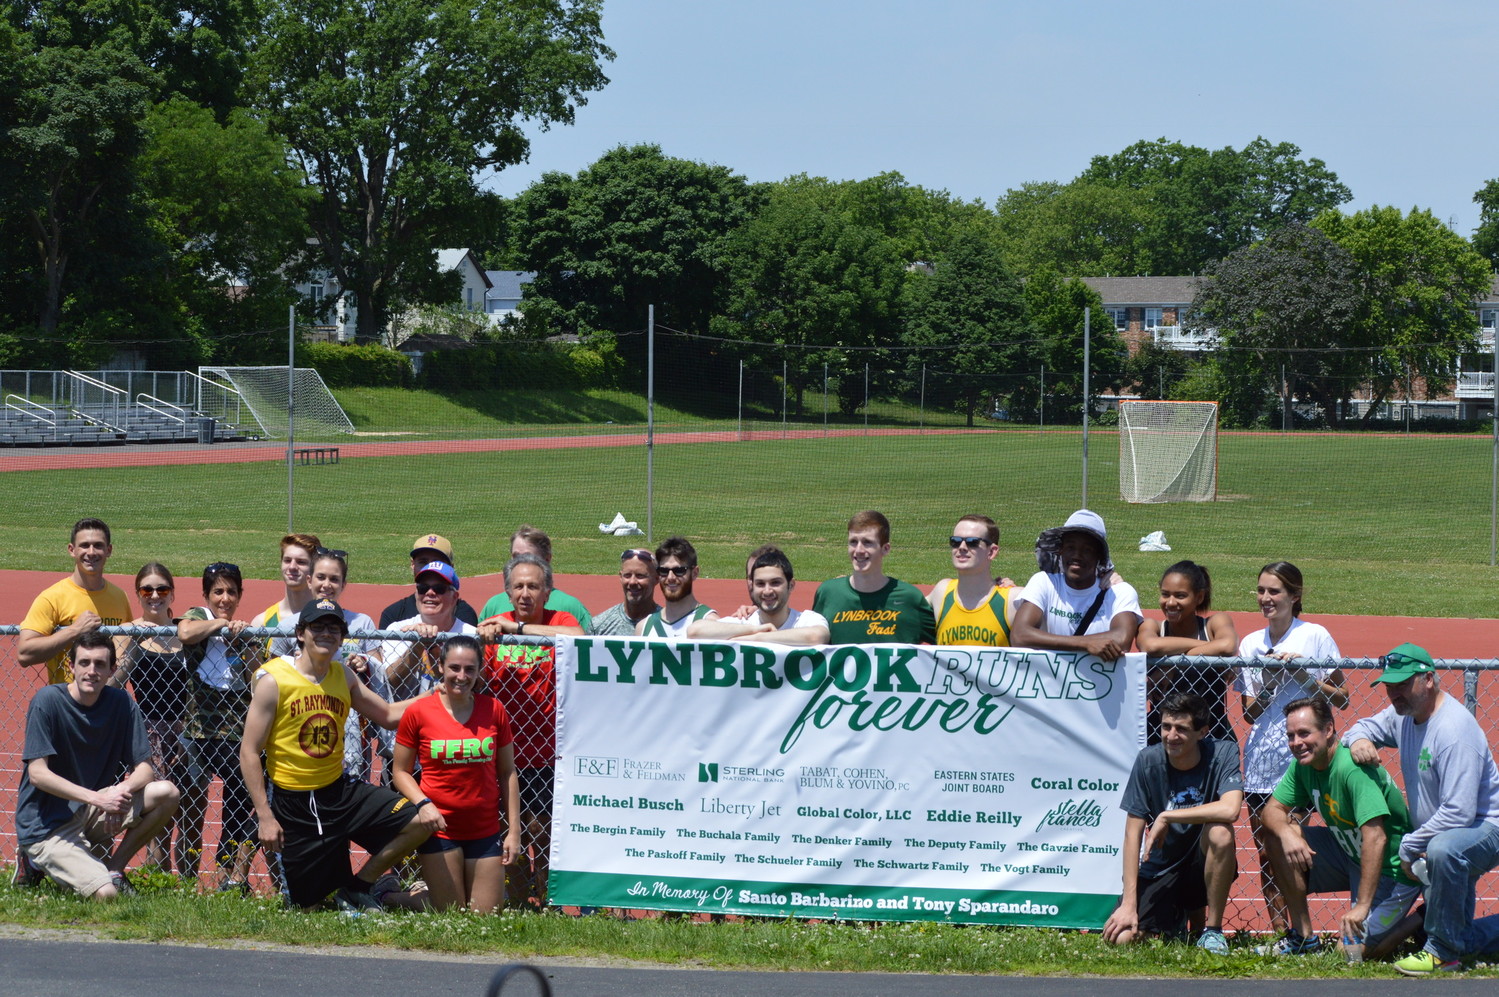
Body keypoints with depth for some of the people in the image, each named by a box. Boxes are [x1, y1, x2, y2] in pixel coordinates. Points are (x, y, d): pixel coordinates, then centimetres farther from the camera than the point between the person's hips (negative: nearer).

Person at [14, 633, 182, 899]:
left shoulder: (120, 702, 0)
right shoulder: (48, 700, -14)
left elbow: (143, 768, -1)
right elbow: (37, 774, -20)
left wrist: (123, 791, -25)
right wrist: (98, 799, -29)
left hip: (91, 812, 5)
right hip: (47, 825, -5)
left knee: (167, 793, -15)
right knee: (105, 894, -24)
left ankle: (114, 868, 2)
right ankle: (37, 863, 4)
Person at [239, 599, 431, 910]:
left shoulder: (343, 676, 5)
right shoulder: (274, 680, -11)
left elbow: (388, 715, 18)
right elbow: (249, 751, -11)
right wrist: (265, 816, -15)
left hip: (340, 792, 5)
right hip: (292, 803, -5)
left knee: (418, 821, -13)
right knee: (307, 901, -3)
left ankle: (357, 889, 6)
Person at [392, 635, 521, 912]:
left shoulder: (493, 710, 2)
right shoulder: (418, 712, -4)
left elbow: (507, 773, 7)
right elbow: (401, 771, 2)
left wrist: (514, 831, 4)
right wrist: (423, 803, -16)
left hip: (486, 832, 3)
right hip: (439, 829, -3)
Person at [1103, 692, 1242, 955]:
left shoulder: (1223, 753, -13)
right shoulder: (1149, 760, -9)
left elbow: (1230, 809, -31)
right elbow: (1133, 833, -10)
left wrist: (1166, 817, -26)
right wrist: (1129, 903, -16)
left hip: (1203, 865, -2)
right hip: (1160, 871, 2)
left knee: (1220, 832, -34)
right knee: (1121, 937, -19)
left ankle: (1213, 929, -13)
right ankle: (1177, 919, 18)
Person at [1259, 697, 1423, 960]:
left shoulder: (1352, 768, -28)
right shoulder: (1304, 765, -3)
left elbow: (1375, 838, -33)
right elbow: (1272, 810, 2)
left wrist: (1362, 906, -35)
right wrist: (1286, 833, -24)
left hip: (1391, 869, -8)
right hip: (1349, 855, 8)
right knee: (1277, 832, -4)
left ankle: (1424, 921, 8)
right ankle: (1302, 936, 4)